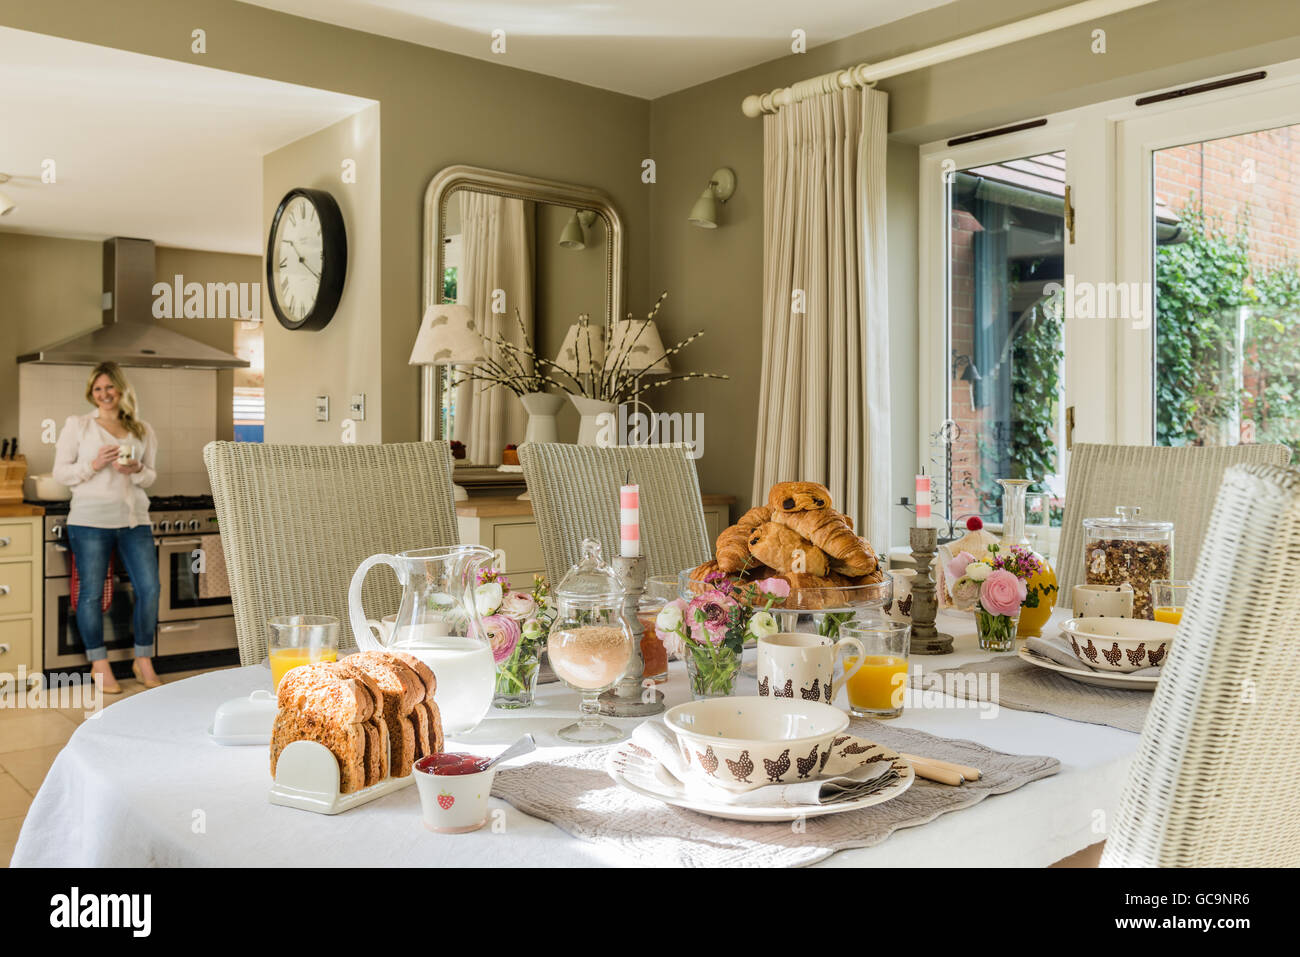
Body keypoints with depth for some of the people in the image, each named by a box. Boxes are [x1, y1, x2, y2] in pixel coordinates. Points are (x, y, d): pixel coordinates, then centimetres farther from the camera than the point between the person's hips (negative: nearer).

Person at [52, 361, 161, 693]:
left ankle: (143, 661, 14)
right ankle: (99, 665, 17)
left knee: (149, 589, -2)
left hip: (135, 520, 3)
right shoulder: (77, 425, 5)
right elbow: (60, 473, 2)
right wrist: (94, 464, -14)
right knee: (91, 593, 2)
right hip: (91, 520, -2)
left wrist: (136, 470, -7)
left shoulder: (142, 431, 13)